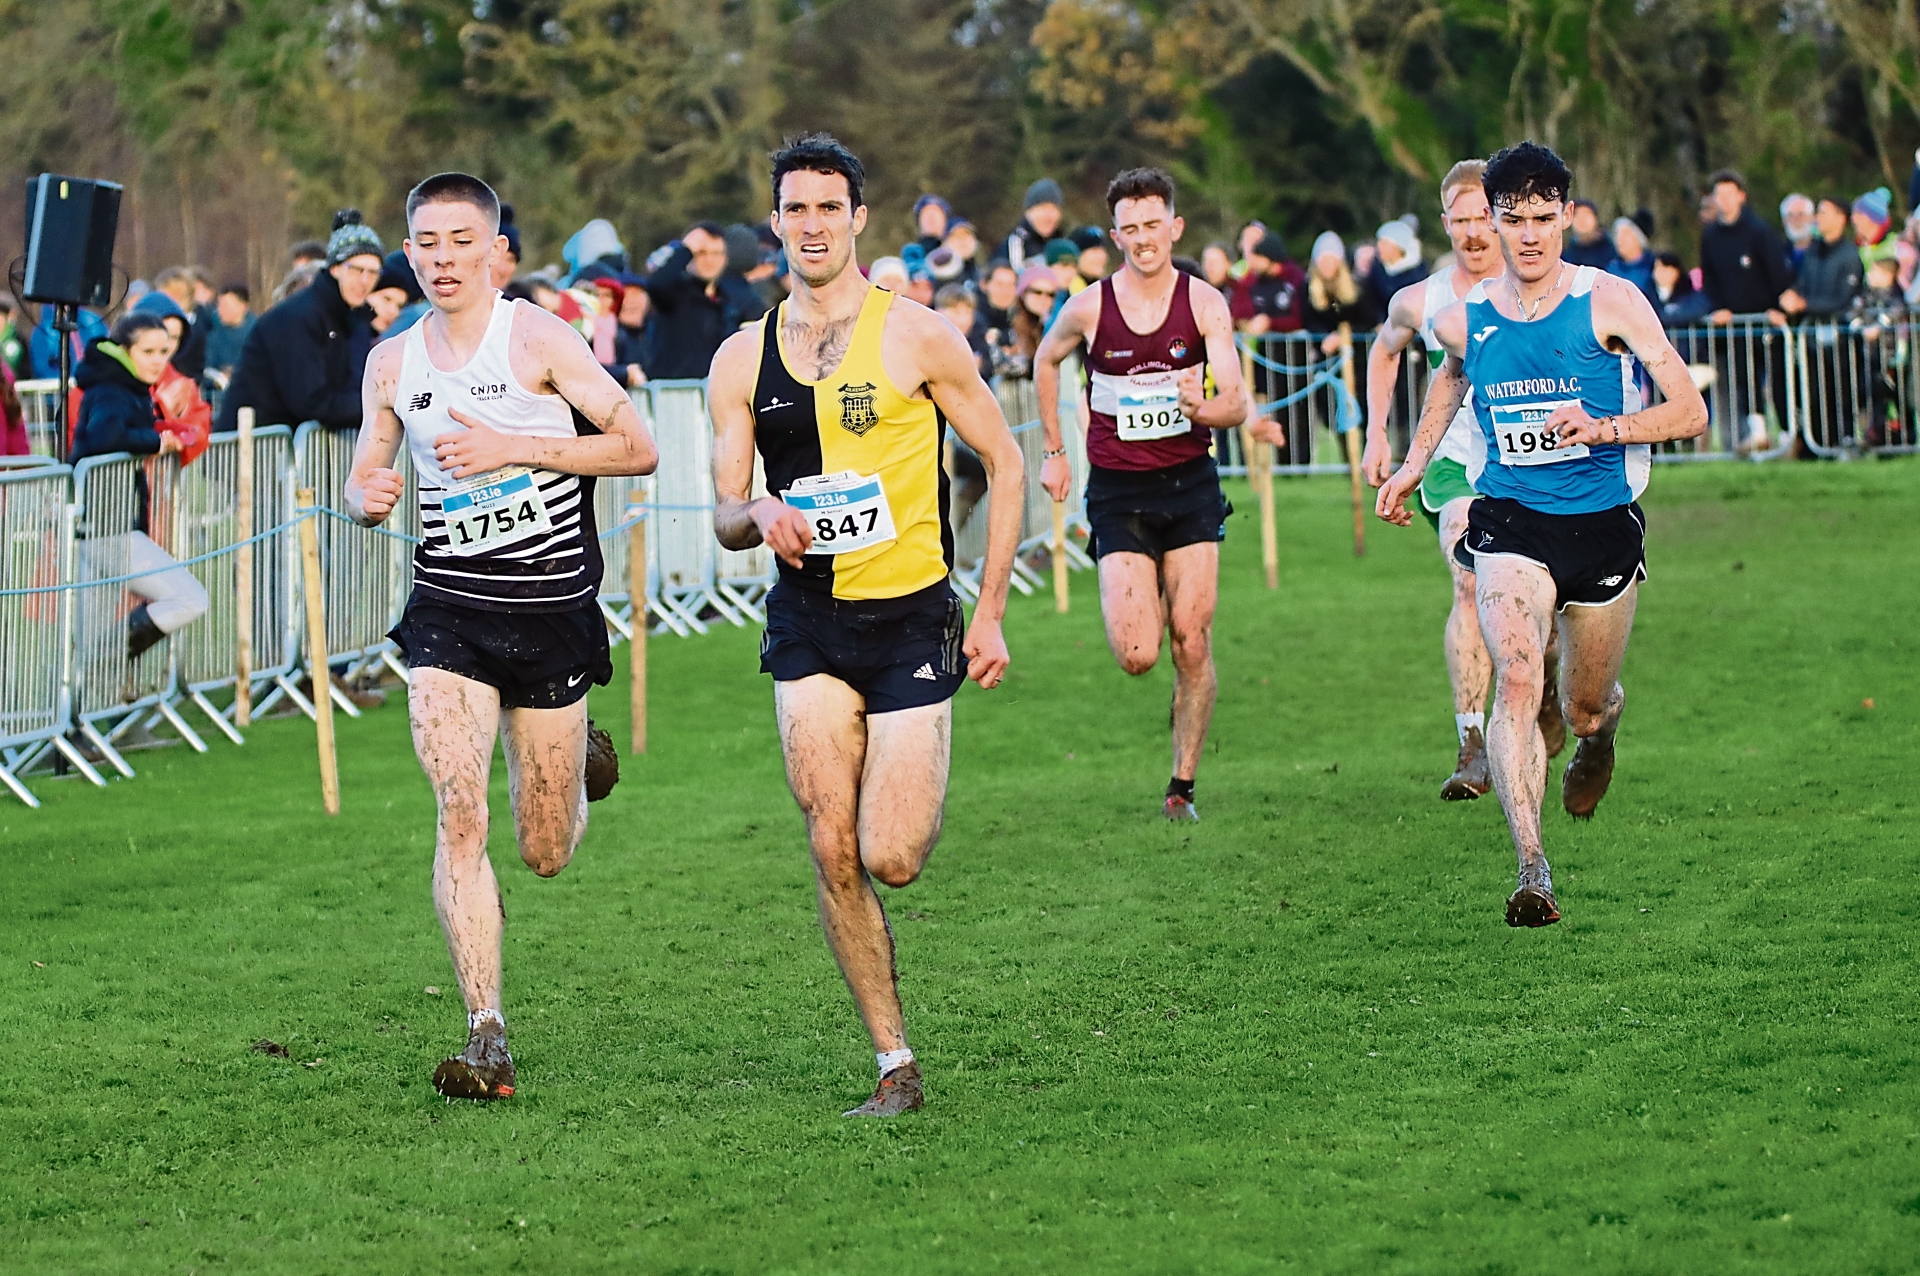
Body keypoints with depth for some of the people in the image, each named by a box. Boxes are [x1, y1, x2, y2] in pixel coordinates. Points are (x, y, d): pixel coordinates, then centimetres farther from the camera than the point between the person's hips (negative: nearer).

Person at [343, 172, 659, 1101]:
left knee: (546, 855, 7)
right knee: (459, 816, -17)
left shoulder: (538, 339, -7)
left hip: (551, 614, -2)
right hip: (447, 613, 2)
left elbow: (638, 448, -9)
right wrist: (368, 498, -8)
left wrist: (511, 447, -18)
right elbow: (362, 483, 18)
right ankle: (487, 1040, -16)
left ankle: (578, 762, 43)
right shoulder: (391, 363, 6)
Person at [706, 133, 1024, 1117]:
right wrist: (758, 516, -17)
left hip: (911, 618, -3)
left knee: (892, 859, -9)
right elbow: (725, 517, 9)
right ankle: (895, 1066, 4)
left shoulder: (917, 337, -4)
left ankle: (919, 792, 28)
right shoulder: (742, 360, 6)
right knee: (833, 857, -5)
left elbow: (1004, 464, 2)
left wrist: (990, 612, -2)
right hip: (806, 627, 3)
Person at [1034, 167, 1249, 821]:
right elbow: (1046, 360, 16)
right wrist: (1053, 451, 17)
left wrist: (1205, 408, -34)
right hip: (1118, 490, 0)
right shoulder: (1090, 307, -6)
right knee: (1137, 656, -10)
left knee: (1192, 645, -3)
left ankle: (1183, 785, 9)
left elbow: (1237, 402, -11)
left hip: (1189, 482, 0)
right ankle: (1139, 599, 27)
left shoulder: (1204, 302, -6)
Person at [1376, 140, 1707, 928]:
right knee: (1516, 676, -24)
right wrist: (1415, 464, 24)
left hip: (1602, 525, 0)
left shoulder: (1610, 303, -9)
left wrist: (1606, 428, -25)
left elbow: (1690, 412, -10)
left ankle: (1598, 732, 54)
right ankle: (1532, 869, -32)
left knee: (1584, 708, 13)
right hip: (1510, 525, 0)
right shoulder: (1463, 320, 1)